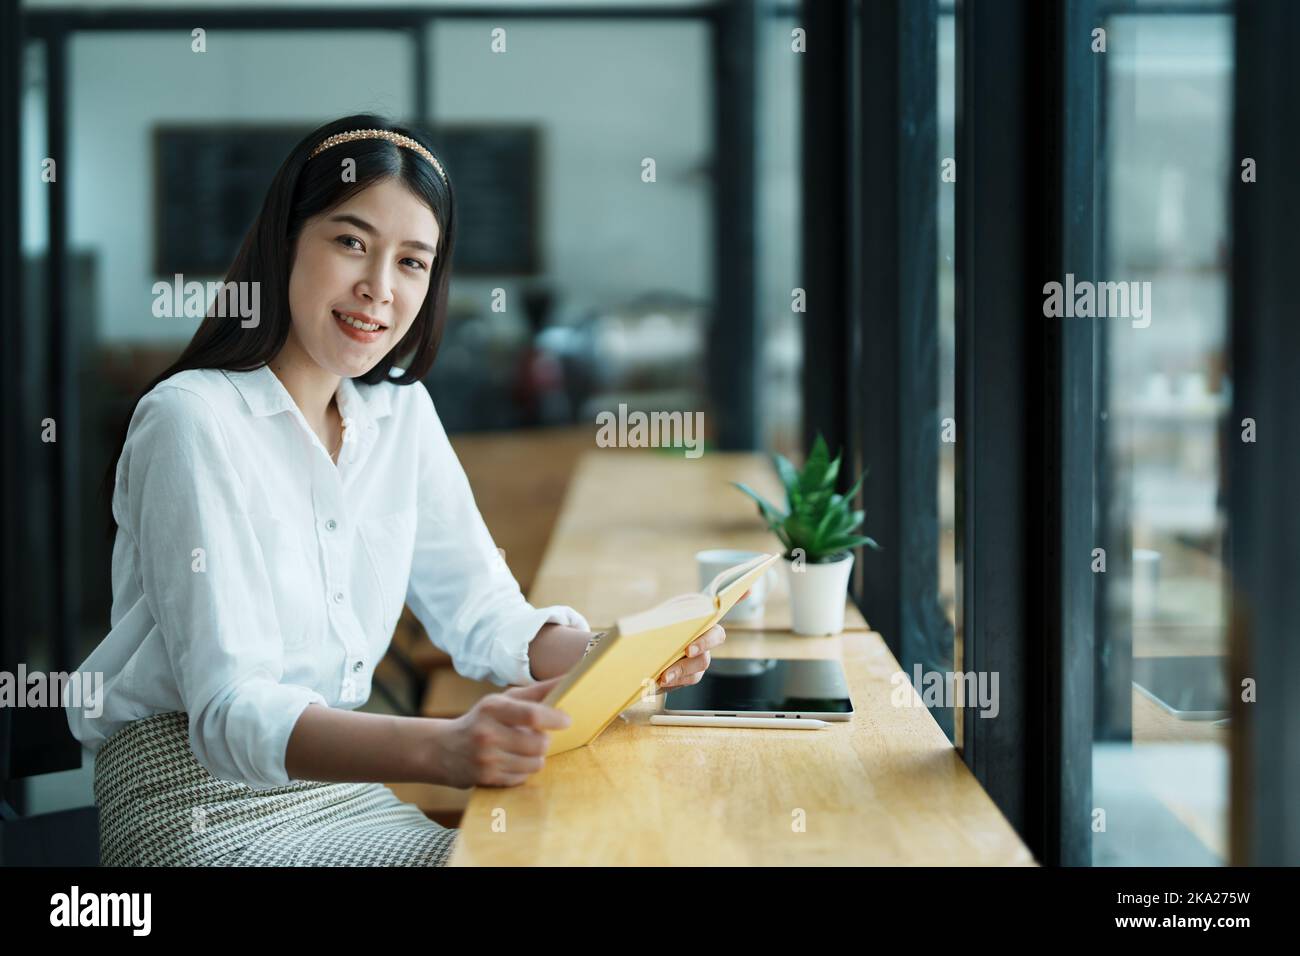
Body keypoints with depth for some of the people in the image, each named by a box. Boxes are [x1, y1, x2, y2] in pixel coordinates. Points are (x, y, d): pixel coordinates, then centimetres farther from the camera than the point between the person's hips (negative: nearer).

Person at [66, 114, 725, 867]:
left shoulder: (402, 413, 8)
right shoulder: (194, 420, -16)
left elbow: (484, 613, 5)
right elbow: (229, 712, -25)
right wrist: (440, 749, -42)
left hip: (342, 787, 7)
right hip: (195, 798, -7)